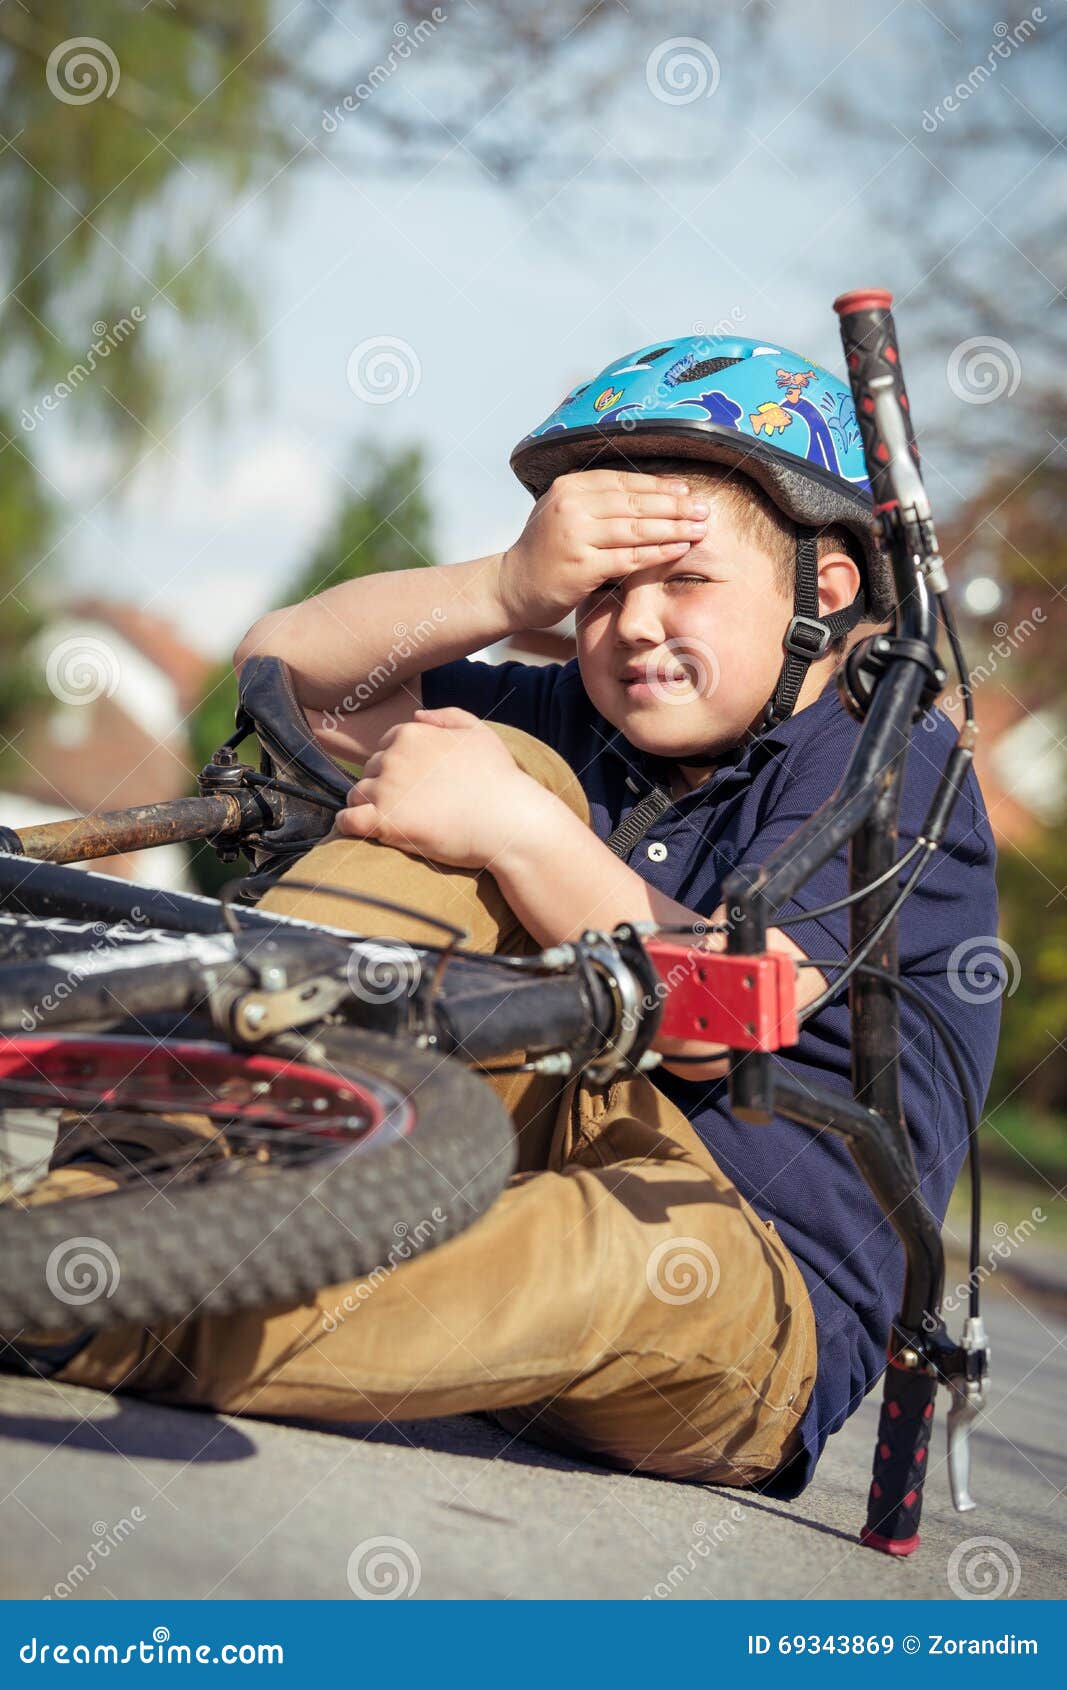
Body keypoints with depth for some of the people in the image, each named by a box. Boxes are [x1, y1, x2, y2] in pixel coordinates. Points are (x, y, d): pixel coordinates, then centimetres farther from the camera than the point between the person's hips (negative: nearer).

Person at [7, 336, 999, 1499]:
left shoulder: (889, 760, -4)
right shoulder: (588, 727, 13)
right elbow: (285, 667, 7)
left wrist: (516, 830, -24)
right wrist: (512, 588, -7)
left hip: (746, 1321, -4)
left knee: (665, 1248, -44)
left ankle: (103, 1331, -50)